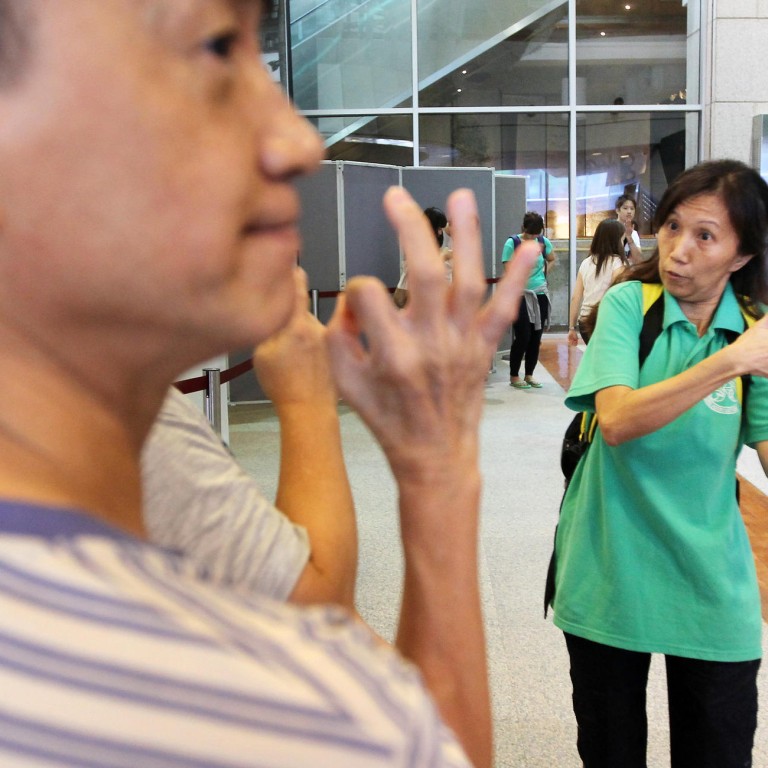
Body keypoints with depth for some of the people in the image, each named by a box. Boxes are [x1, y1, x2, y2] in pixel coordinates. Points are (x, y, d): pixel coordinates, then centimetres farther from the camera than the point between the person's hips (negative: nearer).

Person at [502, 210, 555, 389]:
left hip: (540, 294, 4)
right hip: (521, 295, -4)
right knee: (523, 337, -9)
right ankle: (514, 376, 7)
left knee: (536, 337, 6)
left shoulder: (543, 241, 4)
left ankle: (529, 375, 19)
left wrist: (543, 272, 11)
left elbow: (552, 260, 22)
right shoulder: (512, 243, -8)